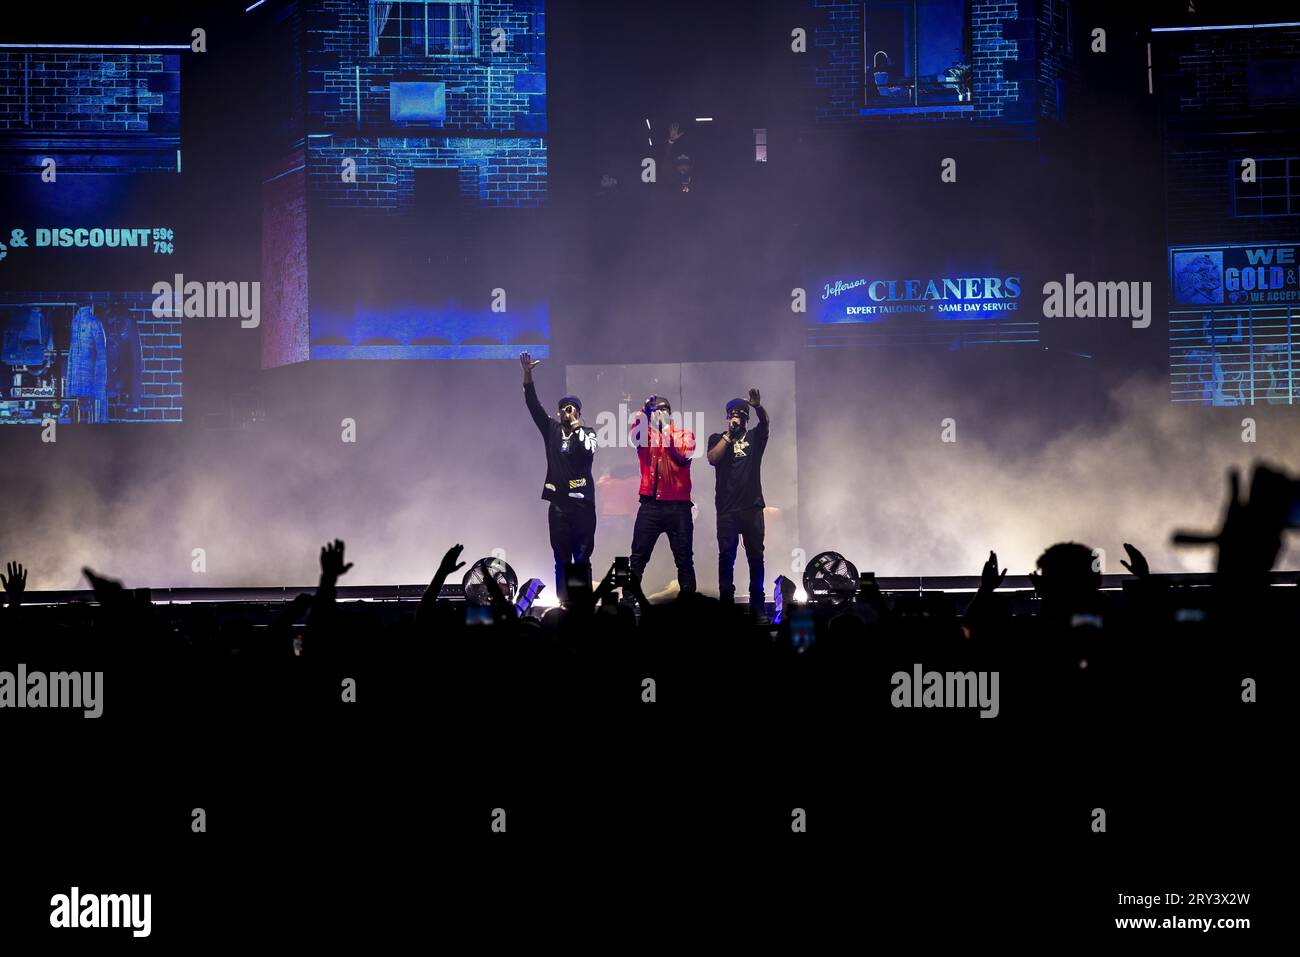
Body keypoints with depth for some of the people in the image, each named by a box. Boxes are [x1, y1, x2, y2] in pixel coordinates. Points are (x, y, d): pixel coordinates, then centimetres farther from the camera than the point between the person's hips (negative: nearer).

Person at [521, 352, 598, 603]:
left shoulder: (587, 433, 6)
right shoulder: (551, 429, 11)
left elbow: (588, 451, -16)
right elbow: (533, 404, 3)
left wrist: (576, 426, -10)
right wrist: (527, 374, -8)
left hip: (583, 505, -2)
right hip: (558, 504, 2)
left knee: (582, 558, 0)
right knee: (561, 559, 4)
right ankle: (562, 604, 6)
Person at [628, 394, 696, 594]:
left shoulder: (684, 434, 10)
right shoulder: (645, 434, 12)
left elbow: (683, 455, -10)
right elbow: (634, 436, -12)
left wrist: (667, 428, -8)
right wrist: (643, 410, -17)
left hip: (678, 505, -1)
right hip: (650, 505, 1)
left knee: (684, 559, 2)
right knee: (637, 559, -2)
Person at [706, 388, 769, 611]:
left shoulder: (754, 437, 12)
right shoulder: (718, 439, 12)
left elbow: (764, 421, -8)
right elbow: (712, 458, -6)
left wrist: (757, 405, -29)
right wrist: (729, 433, -7)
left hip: (752, 507, 1)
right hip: (727, 509, -1)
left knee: (756, 556, 1)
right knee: (726, 556, -4)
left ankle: (757, 605, 3)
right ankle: (726, 603, -2)